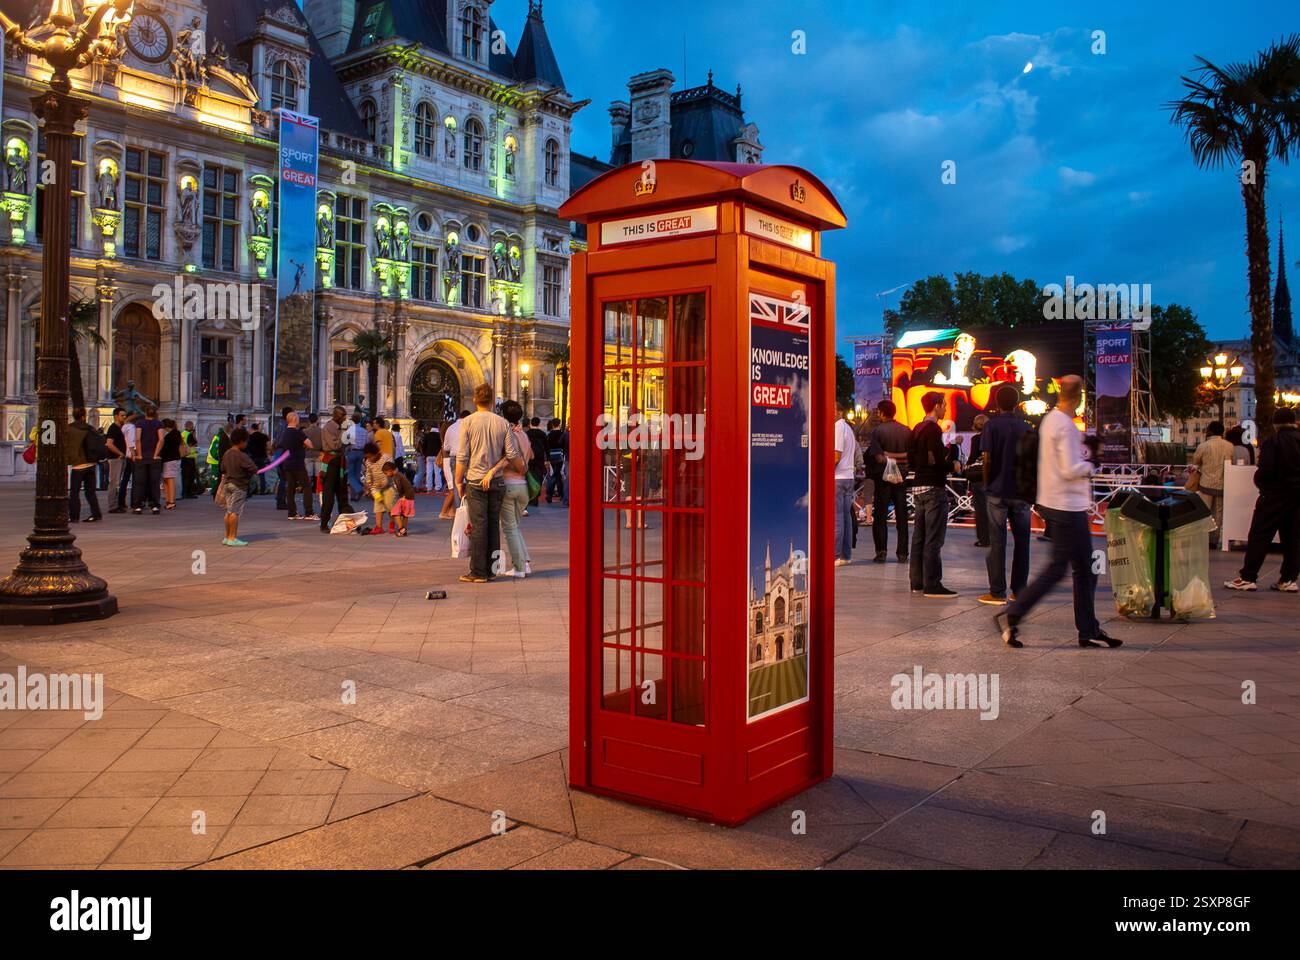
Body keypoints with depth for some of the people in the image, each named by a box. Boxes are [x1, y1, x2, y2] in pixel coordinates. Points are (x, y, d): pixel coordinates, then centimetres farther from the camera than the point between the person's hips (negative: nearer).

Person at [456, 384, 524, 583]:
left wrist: (459, 481, 5)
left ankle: (478, 572, -1)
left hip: (476, 480, -3)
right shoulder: (503, 423, 4)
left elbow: (462, 456, -4)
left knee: (478, 526, -2)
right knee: (494, 525, 9)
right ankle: (490, 570, 13)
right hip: (497, 481, 3)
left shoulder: (468, 422, -3)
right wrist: (525, 470, 16)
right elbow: (512, 454, 1)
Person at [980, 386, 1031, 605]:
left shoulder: (992, 426, -5)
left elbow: (987, 460, -9)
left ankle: (997, 592, 0)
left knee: (997, 542, 0)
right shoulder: (1027, 428, 5)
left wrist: (986, 485, 3)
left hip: (998, 491, -3)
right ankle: (1019, 590, 14)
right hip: (1021, 492, 3)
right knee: (1021, 542, 10)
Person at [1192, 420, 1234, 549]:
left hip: (1206, 484, -3)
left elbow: (1195, 463, 4)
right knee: (1218, 513, 11)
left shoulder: (1203, 446, -9)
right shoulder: (1229, 446, -1)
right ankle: (1214, 541, 13)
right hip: (1223, 484, 3)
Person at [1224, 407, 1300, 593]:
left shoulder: (1272, 442, -12)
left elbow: (1266, 470, -18)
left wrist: (1260, 482, 1)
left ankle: (1247, 578, -3)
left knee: (1259, 537, -2)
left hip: (1274, 496, -5)